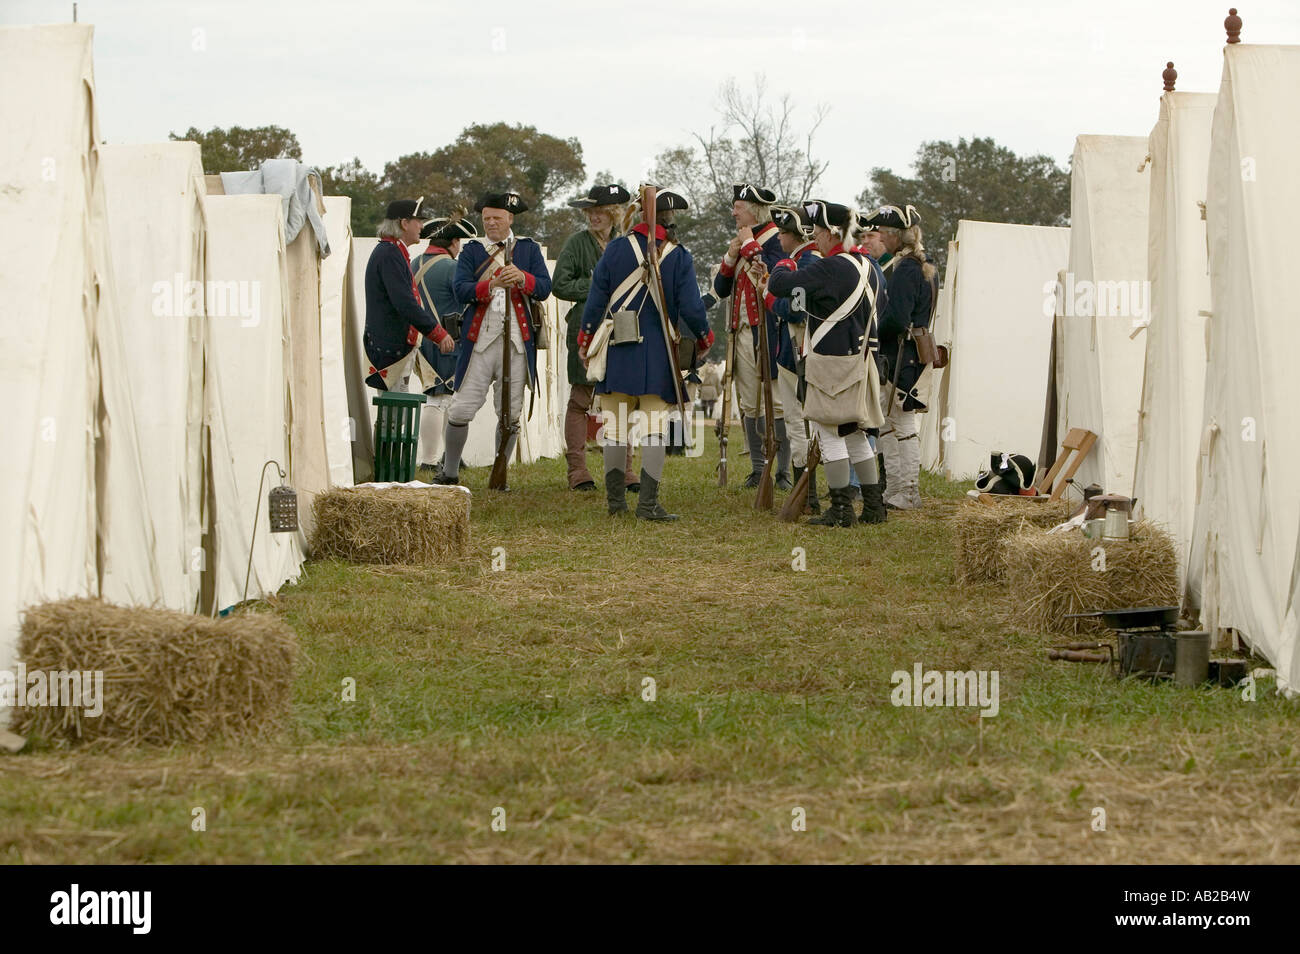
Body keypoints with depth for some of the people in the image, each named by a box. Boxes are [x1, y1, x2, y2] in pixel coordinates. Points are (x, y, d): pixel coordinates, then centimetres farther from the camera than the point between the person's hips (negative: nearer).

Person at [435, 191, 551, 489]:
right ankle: (449, 473, 11)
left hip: (516, 341, 1)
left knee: (510, 414, 4)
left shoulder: (529, 249, 10)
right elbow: (461, 291, -6)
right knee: (461, 410, -3)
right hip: (479, 339, -1)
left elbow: (544, 288, -3)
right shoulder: (472, 250, 8)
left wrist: (522, 278, -22)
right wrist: (491, 285, -23)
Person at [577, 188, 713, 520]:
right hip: (659, 355, -2)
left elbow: (597, 298, 0)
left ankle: (615, 499, 14)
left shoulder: (616, 248, -2)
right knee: (654, 429, 0)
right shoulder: (678, 256, -6)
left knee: (616, 427, 10)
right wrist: (704, 337, 14)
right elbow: (690, 307, -6)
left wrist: (585, 339, 12)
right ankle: (648, 503, -7)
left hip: (617, 352, 2)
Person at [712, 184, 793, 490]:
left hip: (768, 332, -8)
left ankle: (784, 470, -4)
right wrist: (731, 257, 1)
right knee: (750, 405, 8)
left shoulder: (776, 240, -5)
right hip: (742, 333, 8)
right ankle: (757, 469, 13)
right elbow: (721, 290, 16)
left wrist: (750, 246, -14)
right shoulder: (740, 242, 18)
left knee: (776, 403, -6)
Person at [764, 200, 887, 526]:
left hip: (831, 361, -9)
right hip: (858, 357, 9)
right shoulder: (865, 266, 9)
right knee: (855, 435, 15)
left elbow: (778, 285, -20)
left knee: (829, 433, -2)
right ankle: (874, 506, 17)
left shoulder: (829, 269, -19)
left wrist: (783, 266, 3)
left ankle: (841, 509, -1)